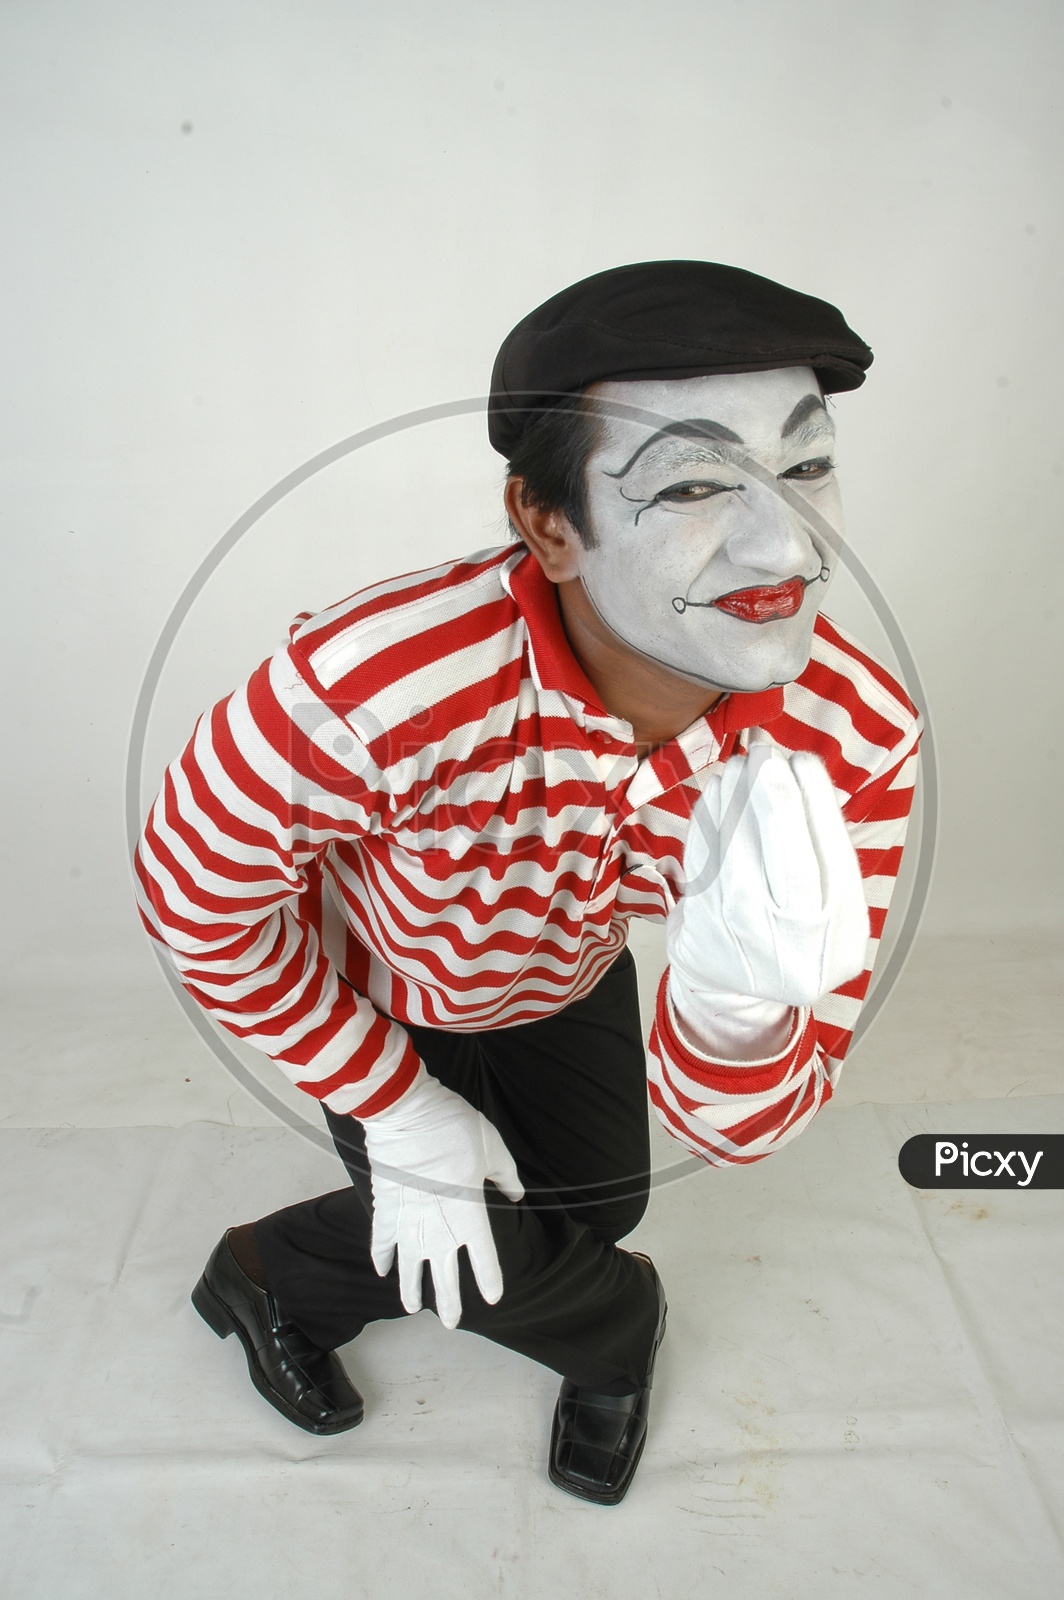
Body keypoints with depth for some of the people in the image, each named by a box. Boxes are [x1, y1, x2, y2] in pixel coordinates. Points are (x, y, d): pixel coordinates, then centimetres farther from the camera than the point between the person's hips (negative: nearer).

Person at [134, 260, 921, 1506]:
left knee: (599, 1204, 21)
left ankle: (285, 1281, 49)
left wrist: (735, 1000, -53)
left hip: (561, 980, 4)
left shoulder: (852, 740, -34)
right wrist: (398, 1108, -17)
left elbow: (731, 1129, -27)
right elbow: (194, 894, -24)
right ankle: (613, 1328, 44)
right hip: (369, 979, -3)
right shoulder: (370, 686, -47)